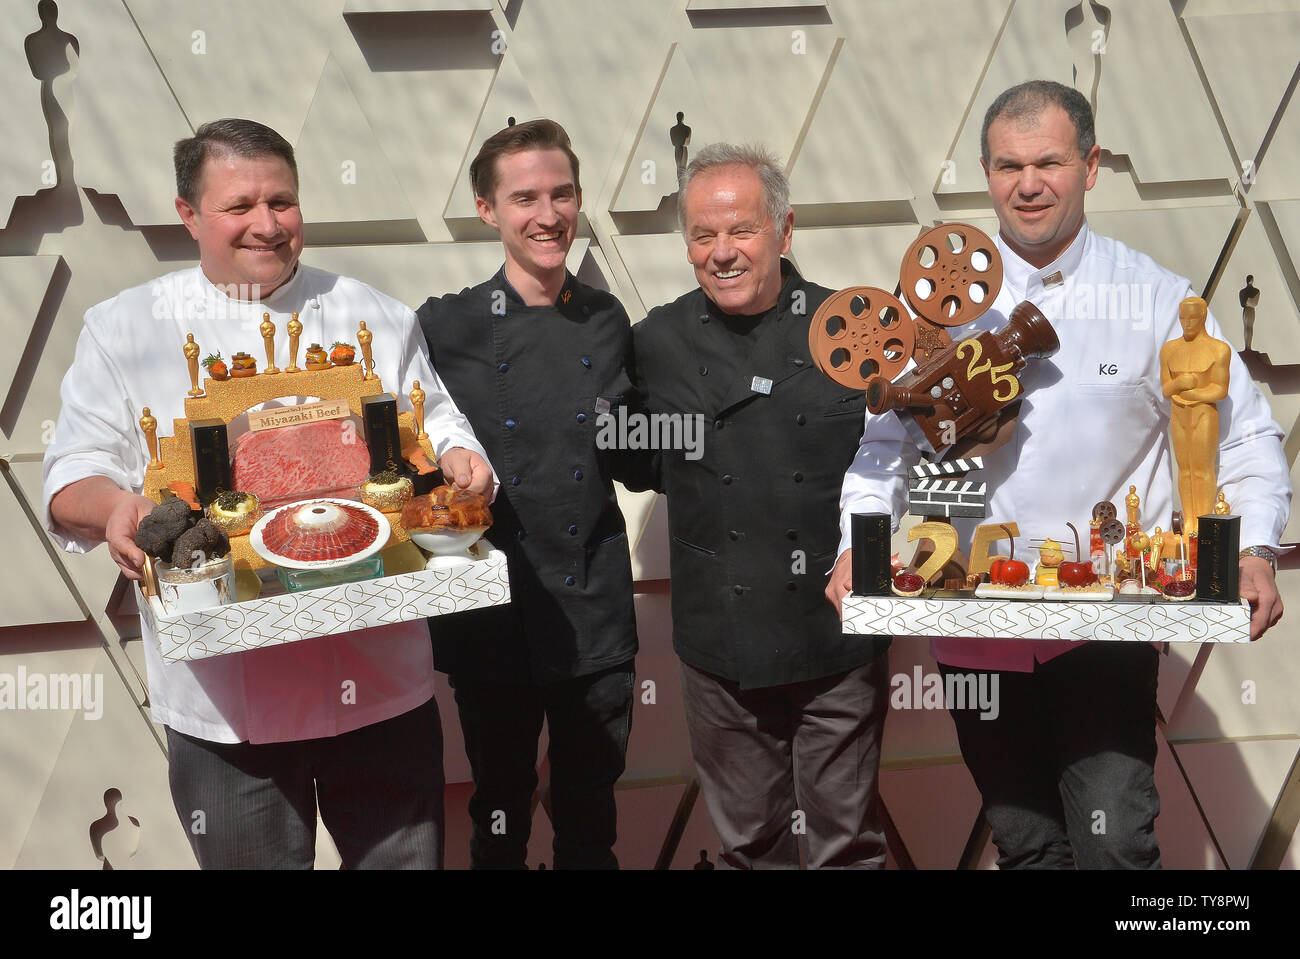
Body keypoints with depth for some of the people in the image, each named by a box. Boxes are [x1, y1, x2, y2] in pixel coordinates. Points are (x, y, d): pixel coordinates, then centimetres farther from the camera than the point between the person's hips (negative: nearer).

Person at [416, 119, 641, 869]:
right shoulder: (445, 326, -5)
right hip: (495, 612, -2)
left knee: (591, 810, 16)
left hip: (595, 613, 3)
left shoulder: (610, 323, 5)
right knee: (502, 813, 14)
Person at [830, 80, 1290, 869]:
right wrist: (857, 545, -9)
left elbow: (1243, 437, 1)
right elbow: (889, 438, 5)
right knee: (1025, 843, 15)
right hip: (975, 631, 2)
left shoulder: (1157, 298, -1)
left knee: (1114, 842, -8)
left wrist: (1255, 552, -14)